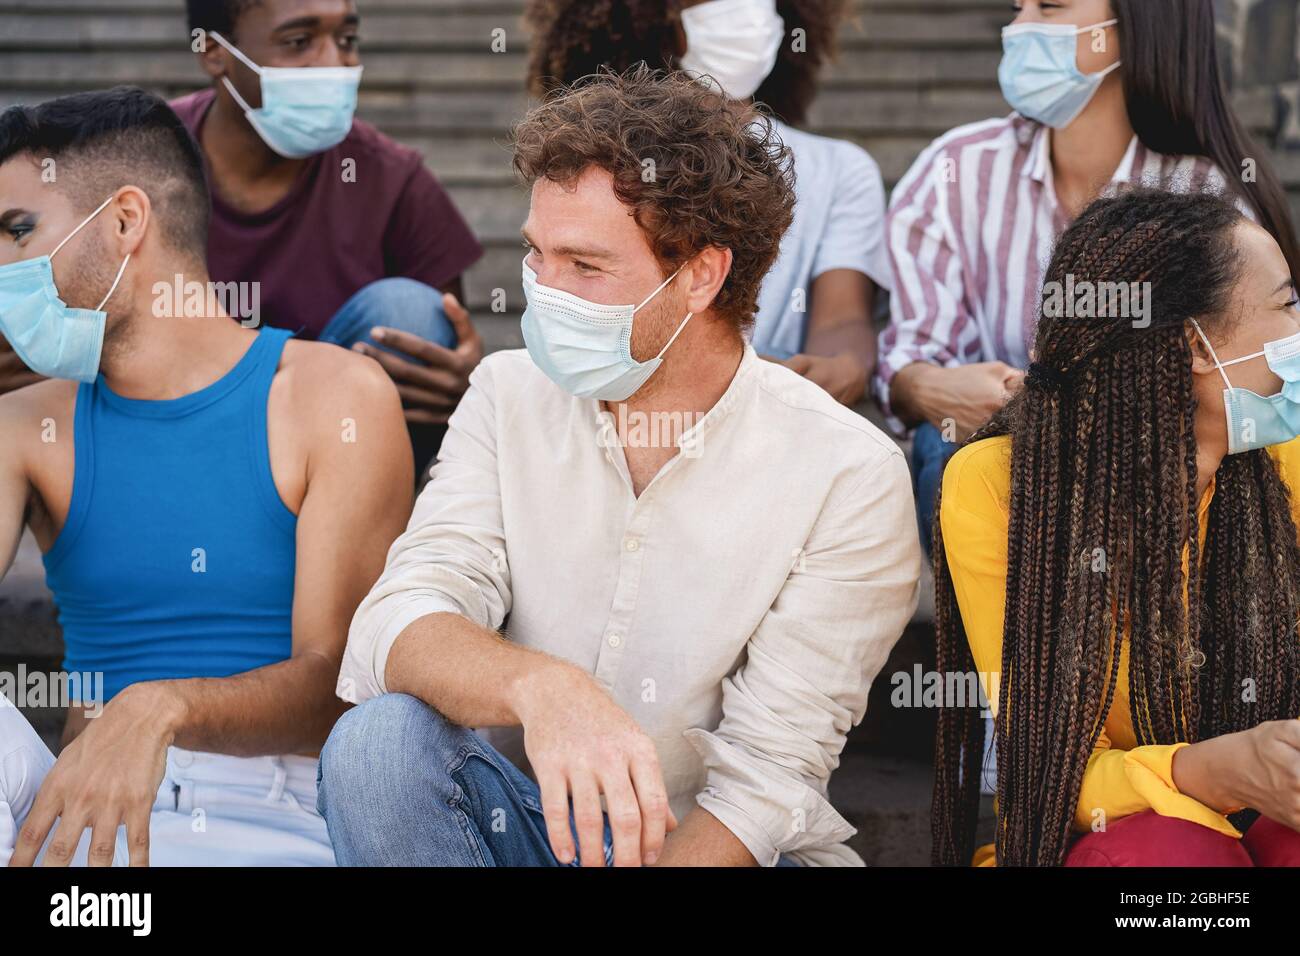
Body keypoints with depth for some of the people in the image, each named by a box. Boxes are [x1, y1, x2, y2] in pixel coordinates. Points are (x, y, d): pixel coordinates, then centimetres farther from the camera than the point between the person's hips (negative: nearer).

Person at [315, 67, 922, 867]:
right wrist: (539, 686, -37)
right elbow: (392, 634, -15)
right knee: (378, 742, -26)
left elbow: (766, 780, -15)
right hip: (522, 824, 4)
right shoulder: (510, 397, 1)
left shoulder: (849, 478, -11)